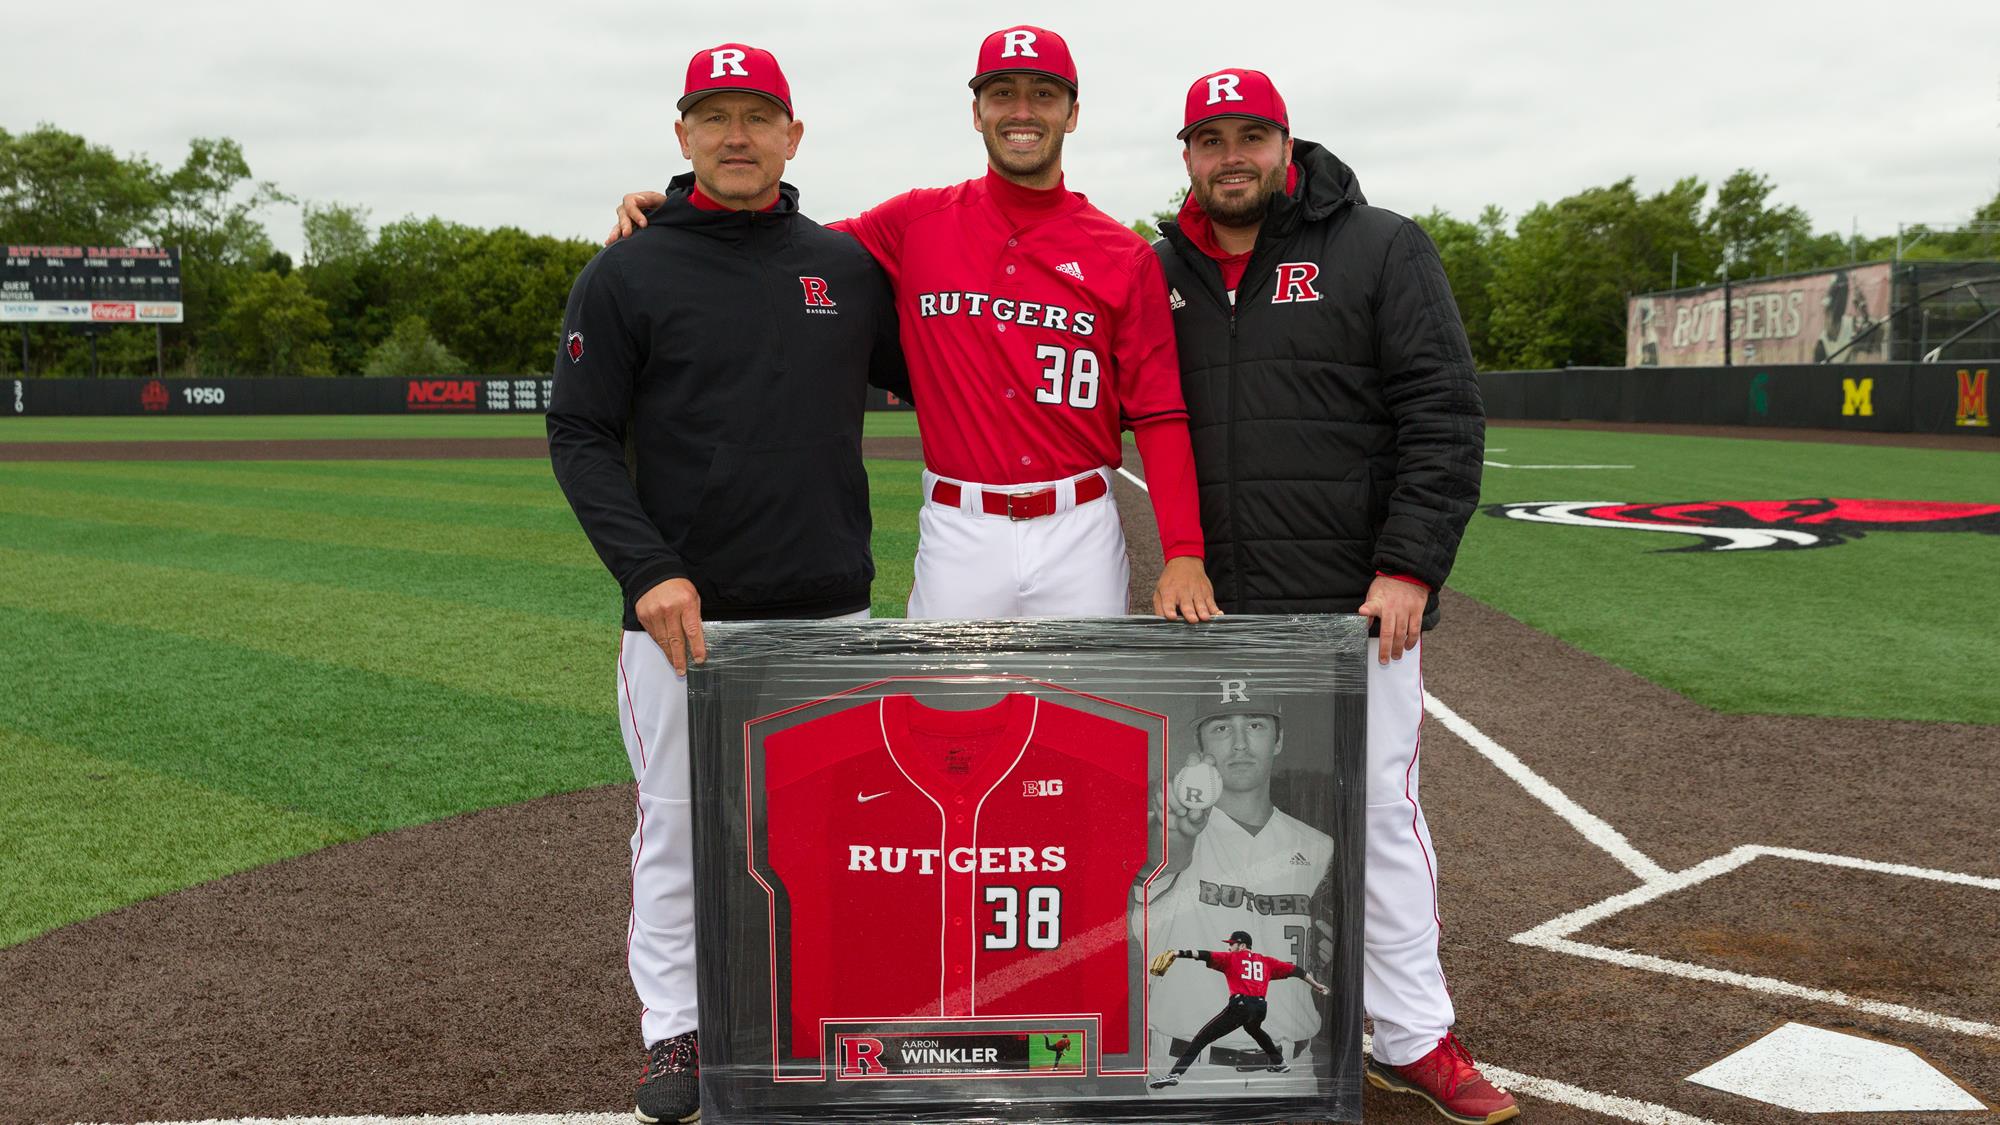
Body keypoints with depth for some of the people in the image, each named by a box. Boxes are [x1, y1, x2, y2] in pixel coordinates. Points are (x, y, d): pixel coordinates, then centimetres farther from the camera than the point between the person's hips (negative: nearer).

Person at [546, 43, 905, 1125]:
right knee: (677, 826, 6)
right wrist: (647, 571, -16)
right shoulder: (626, 276, 1)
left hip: (829, 608, 3)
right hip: (682, 610, -2)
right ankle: (675, 1030, 22)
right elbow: (580, 437, -3)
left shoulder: (847, 265, 10)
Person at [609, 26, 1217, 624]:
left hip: (1080, 532, 0)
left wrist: (1183, 554, -12)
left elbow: (1158, 414, -1)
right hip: (957, 533, 0)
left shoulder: (1125, 256, 3)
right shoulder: (918, 221, 5)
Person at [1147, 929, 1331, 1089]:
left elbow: (1205, 955, -1)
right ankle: (1279, 1061, 47)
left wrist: (1179, 954, -9)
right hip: (1261, 1007, 6)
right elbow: (1294, 970, 26)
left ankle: (1175, 1074, -20)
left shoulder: (1231, 958, 12)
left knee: (1203, 1037, -7)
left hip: (1240, 1005, -6)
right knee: (1253, 1029, 42)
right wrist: (1315, 984, 36)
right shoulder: (1266, 961, 23)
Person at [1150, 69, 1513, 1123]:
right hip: (1212, 605, 4)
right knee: (1200, 809, 11)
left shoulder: (1381, 248, 0)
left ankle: (1413, 1038, 16)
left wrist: (1409, 569, -15)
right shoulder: (1160, 273, 10)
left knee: (1380, 813, 3)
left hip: (1356, 600, -3)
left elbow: (1444, 417, -5)